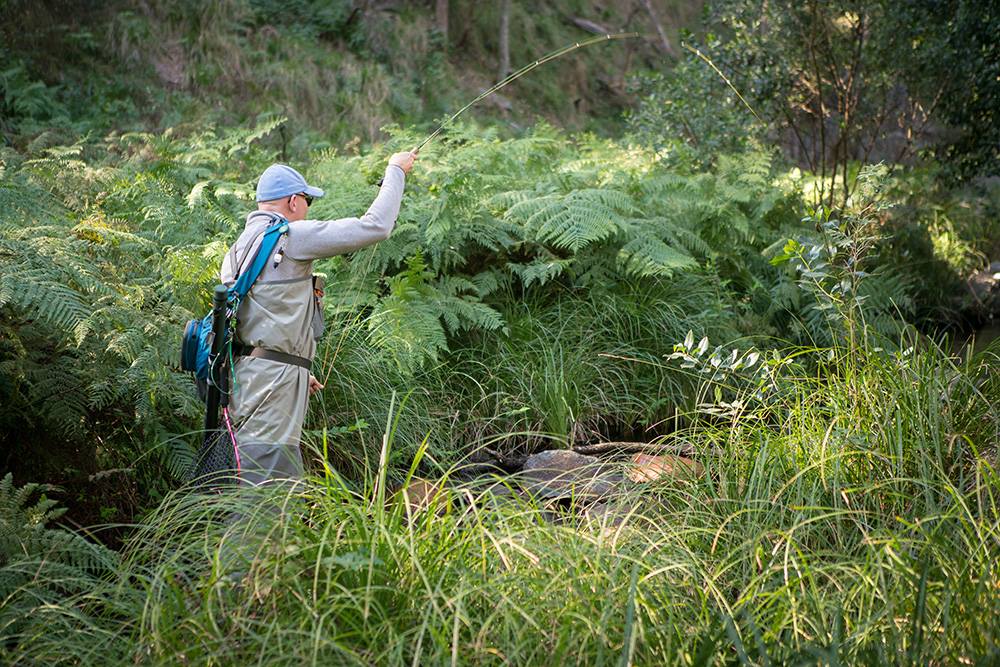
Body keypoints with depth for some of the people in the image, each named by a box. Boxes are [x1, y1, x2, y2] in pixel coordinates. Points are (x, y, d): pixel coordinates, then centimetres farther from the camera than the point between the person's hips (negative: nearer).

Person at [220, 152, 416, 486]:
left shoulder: (239, 247, 18)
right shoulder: (291, 235, -9)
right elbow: (374, 226, -11)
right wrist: (396, 170, 4)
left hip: (246, 371, 10)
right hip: (273, 378, -9)